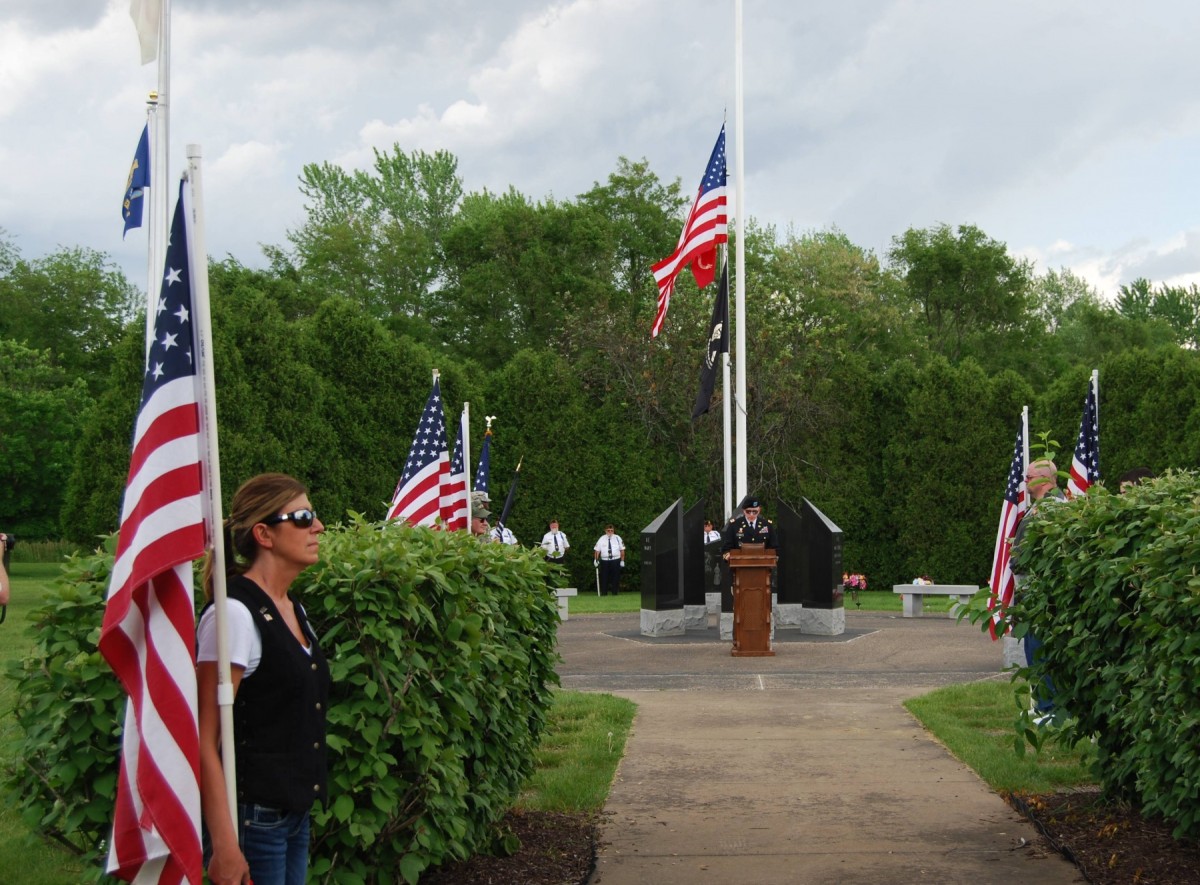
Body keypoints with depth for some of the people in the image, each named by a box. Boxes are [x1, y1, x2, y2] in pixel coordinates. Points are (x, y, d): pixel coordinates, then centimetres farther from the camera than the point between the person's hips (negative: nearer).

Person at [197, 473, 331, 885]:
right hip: (253, 818, -8)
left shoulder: (293, 610, 10)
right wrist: (224, 846, -22)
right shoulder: (235, 613, -17)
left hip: (296, 815, 8)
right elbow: (204, 740, -19)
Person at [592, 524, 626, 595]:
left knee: (615, 578, 0)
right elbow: (597, 550, 4)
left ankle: (615, 593, 6)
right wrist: (596, 560, -3)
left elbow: (622, 550, 7)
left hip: (616, 561, 0)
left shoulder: (617, 538, 5)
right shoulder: (601, 539, 4)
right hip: (604, 561, 0)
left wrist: (622, 561, 2)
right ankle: (604, 593, 3)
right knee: (604, 578, -1)